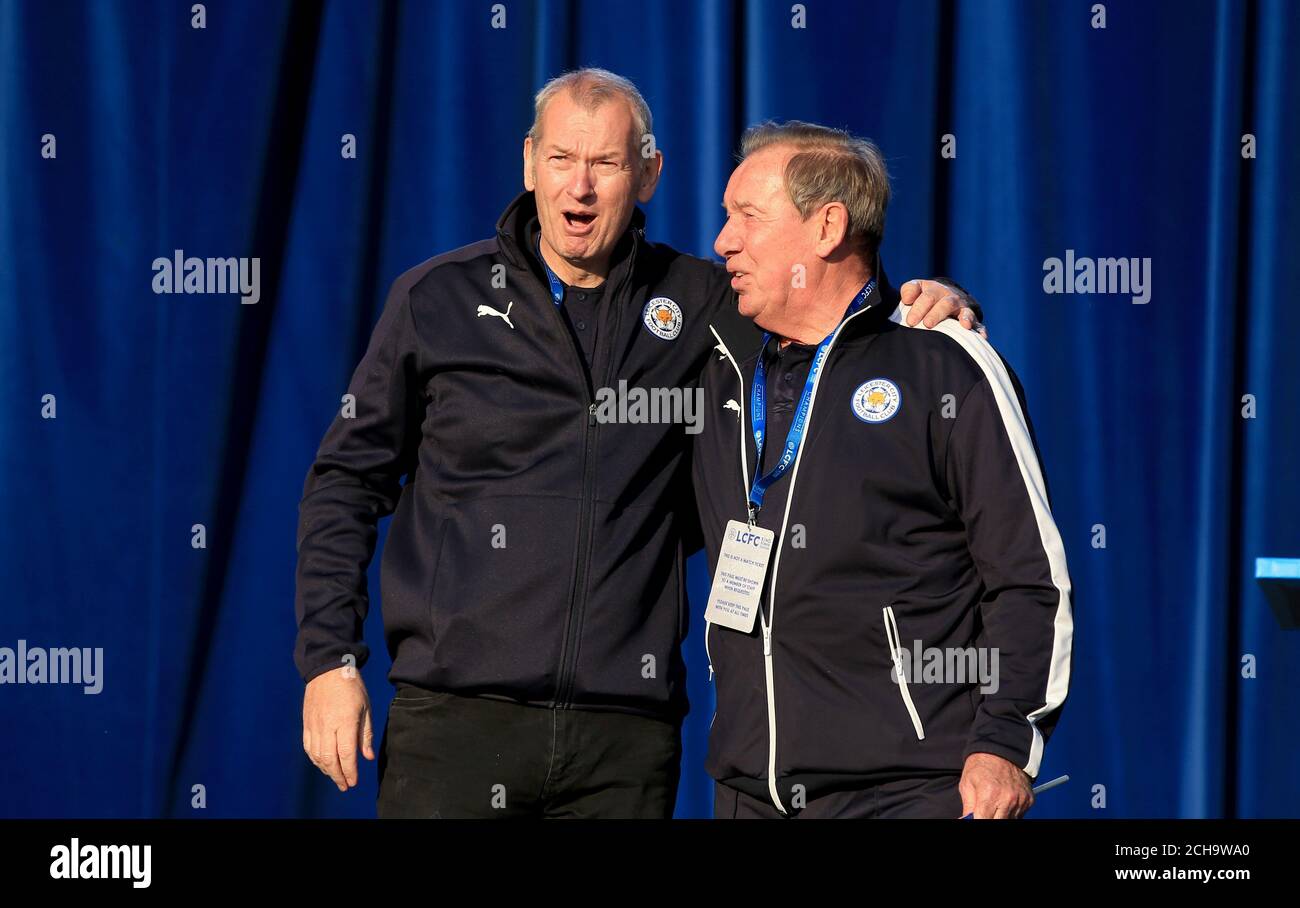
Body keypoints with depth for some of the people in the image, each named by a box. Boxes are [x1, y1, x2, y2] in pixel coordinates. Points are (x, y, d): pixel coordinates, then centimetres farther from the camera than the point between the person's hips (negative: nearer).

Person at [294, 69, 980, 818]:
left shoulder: (701, 305, 8)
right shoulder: (438, 299, 5)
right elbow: (348, 481, 9)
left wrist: (927, 306, -1)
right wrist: (330, 659, 1)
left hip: (627, 732, 1)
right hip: (457, 719, -1)